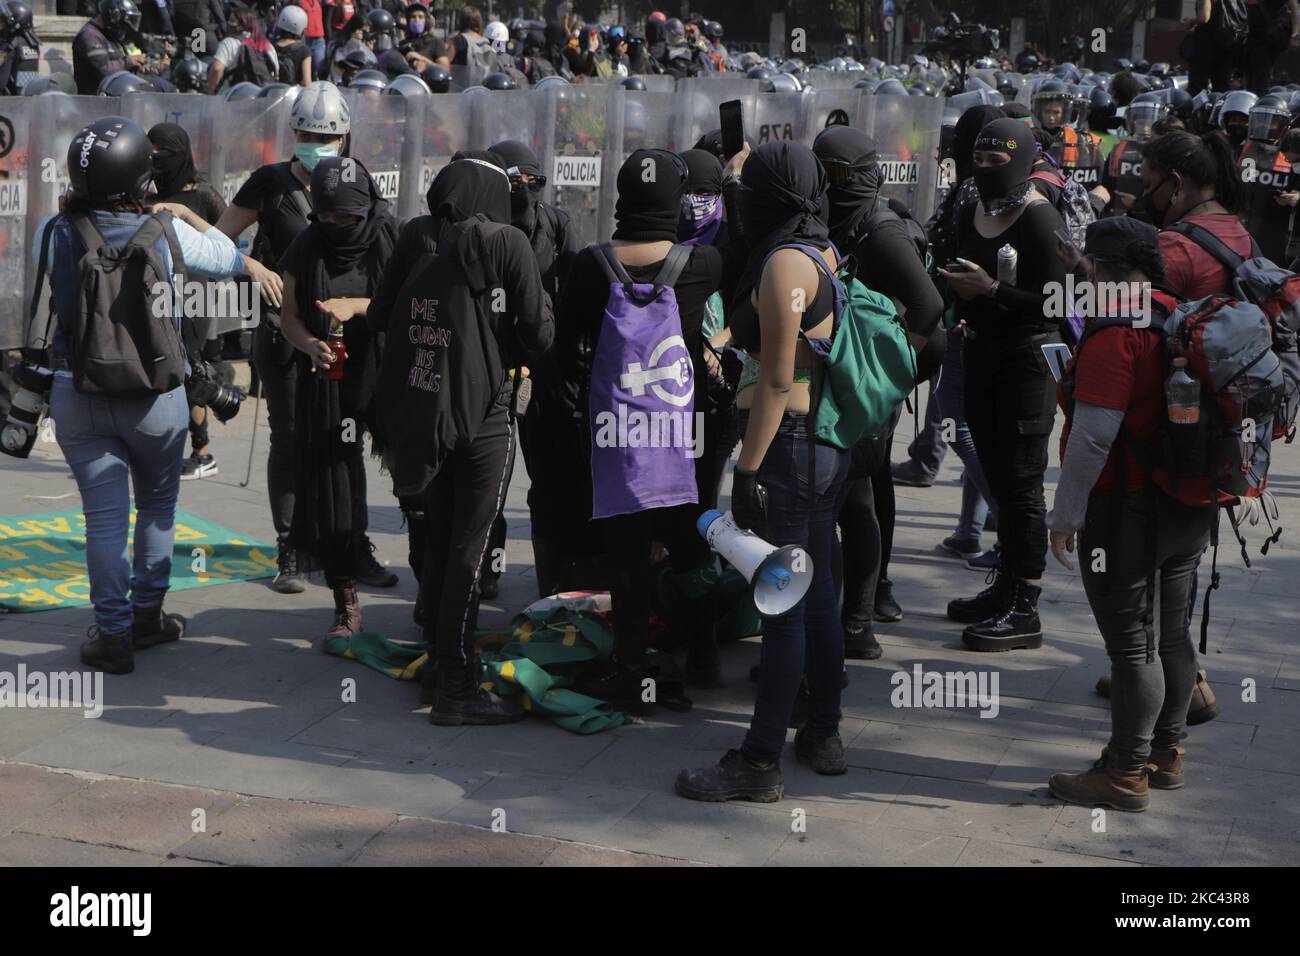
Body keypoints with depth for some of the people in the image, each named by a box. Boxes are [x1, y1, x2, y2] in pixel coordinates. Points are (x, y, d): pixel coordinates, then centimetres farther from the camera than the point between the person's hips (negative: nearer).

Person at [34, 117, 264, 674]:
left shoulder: (53, 234, -7)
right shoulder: (166, 233, -9)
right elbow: (228, 259, 6)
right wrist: (186, 214, 18)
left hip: (77, 395, 1)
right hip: (155, 397, -1)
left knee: (104, 515, 5)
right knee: (157, 505, 18)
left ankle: (114, 634, 8)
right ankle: (147, 613, 26)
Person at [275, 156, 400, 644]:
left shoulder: (393, 239, -3)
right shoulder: (305, 248, 6)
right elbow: (289, 315, 8)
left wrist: (357, 306, -21)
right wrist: (309, 344, -14)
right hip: (328, 381, 3)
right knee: (331, 489, 0)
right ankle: (346, 604, 11)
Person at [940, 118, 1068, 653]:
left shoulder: (1039, 220, -15)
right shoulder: (972, 215, 11)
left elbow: (1057, 301, -21)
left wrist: (991, 290, -23)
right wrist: (956, 298, 7)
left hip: (1028, 357, -8)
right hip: (982, 353, 9)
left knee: (1021, 483, -6)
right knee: (997, 476, 16)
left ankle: (1024, 610, -1)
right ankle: (1005, 586, 29)